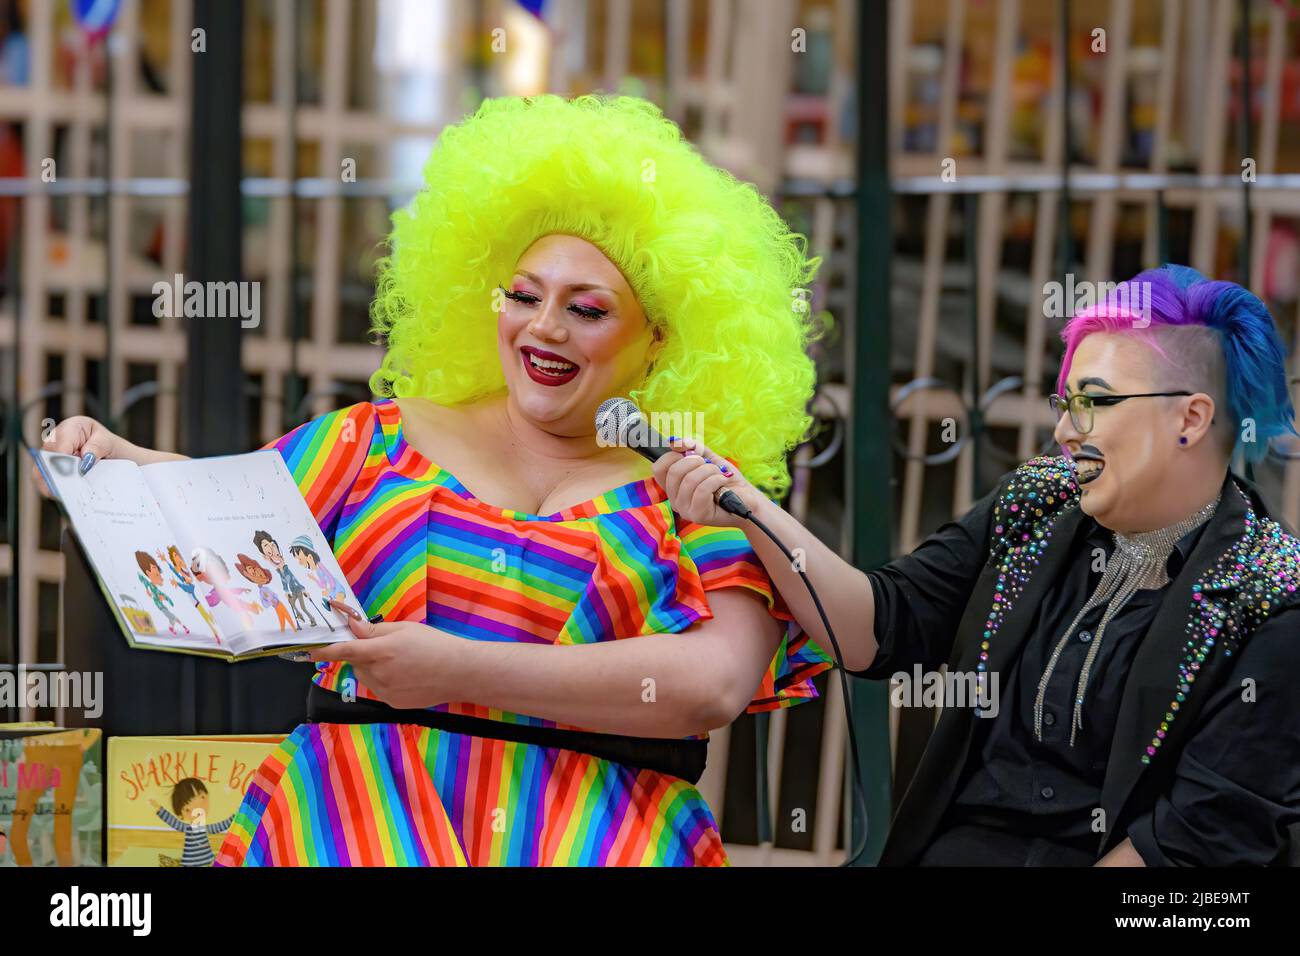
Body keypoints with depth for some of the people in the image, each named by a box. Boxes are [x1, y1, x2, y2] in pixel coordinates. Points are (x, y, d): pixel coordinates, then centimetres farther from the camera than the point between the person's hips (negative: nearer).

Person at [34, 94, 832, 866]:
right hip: (355, 813, 1)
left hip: (598, 836, -1)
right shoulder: (385, 440, 18)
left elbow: (714, 684, -9)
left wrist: (463, 670, -15)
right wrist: (117, 468, -8)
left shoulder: (698, 505, 8)